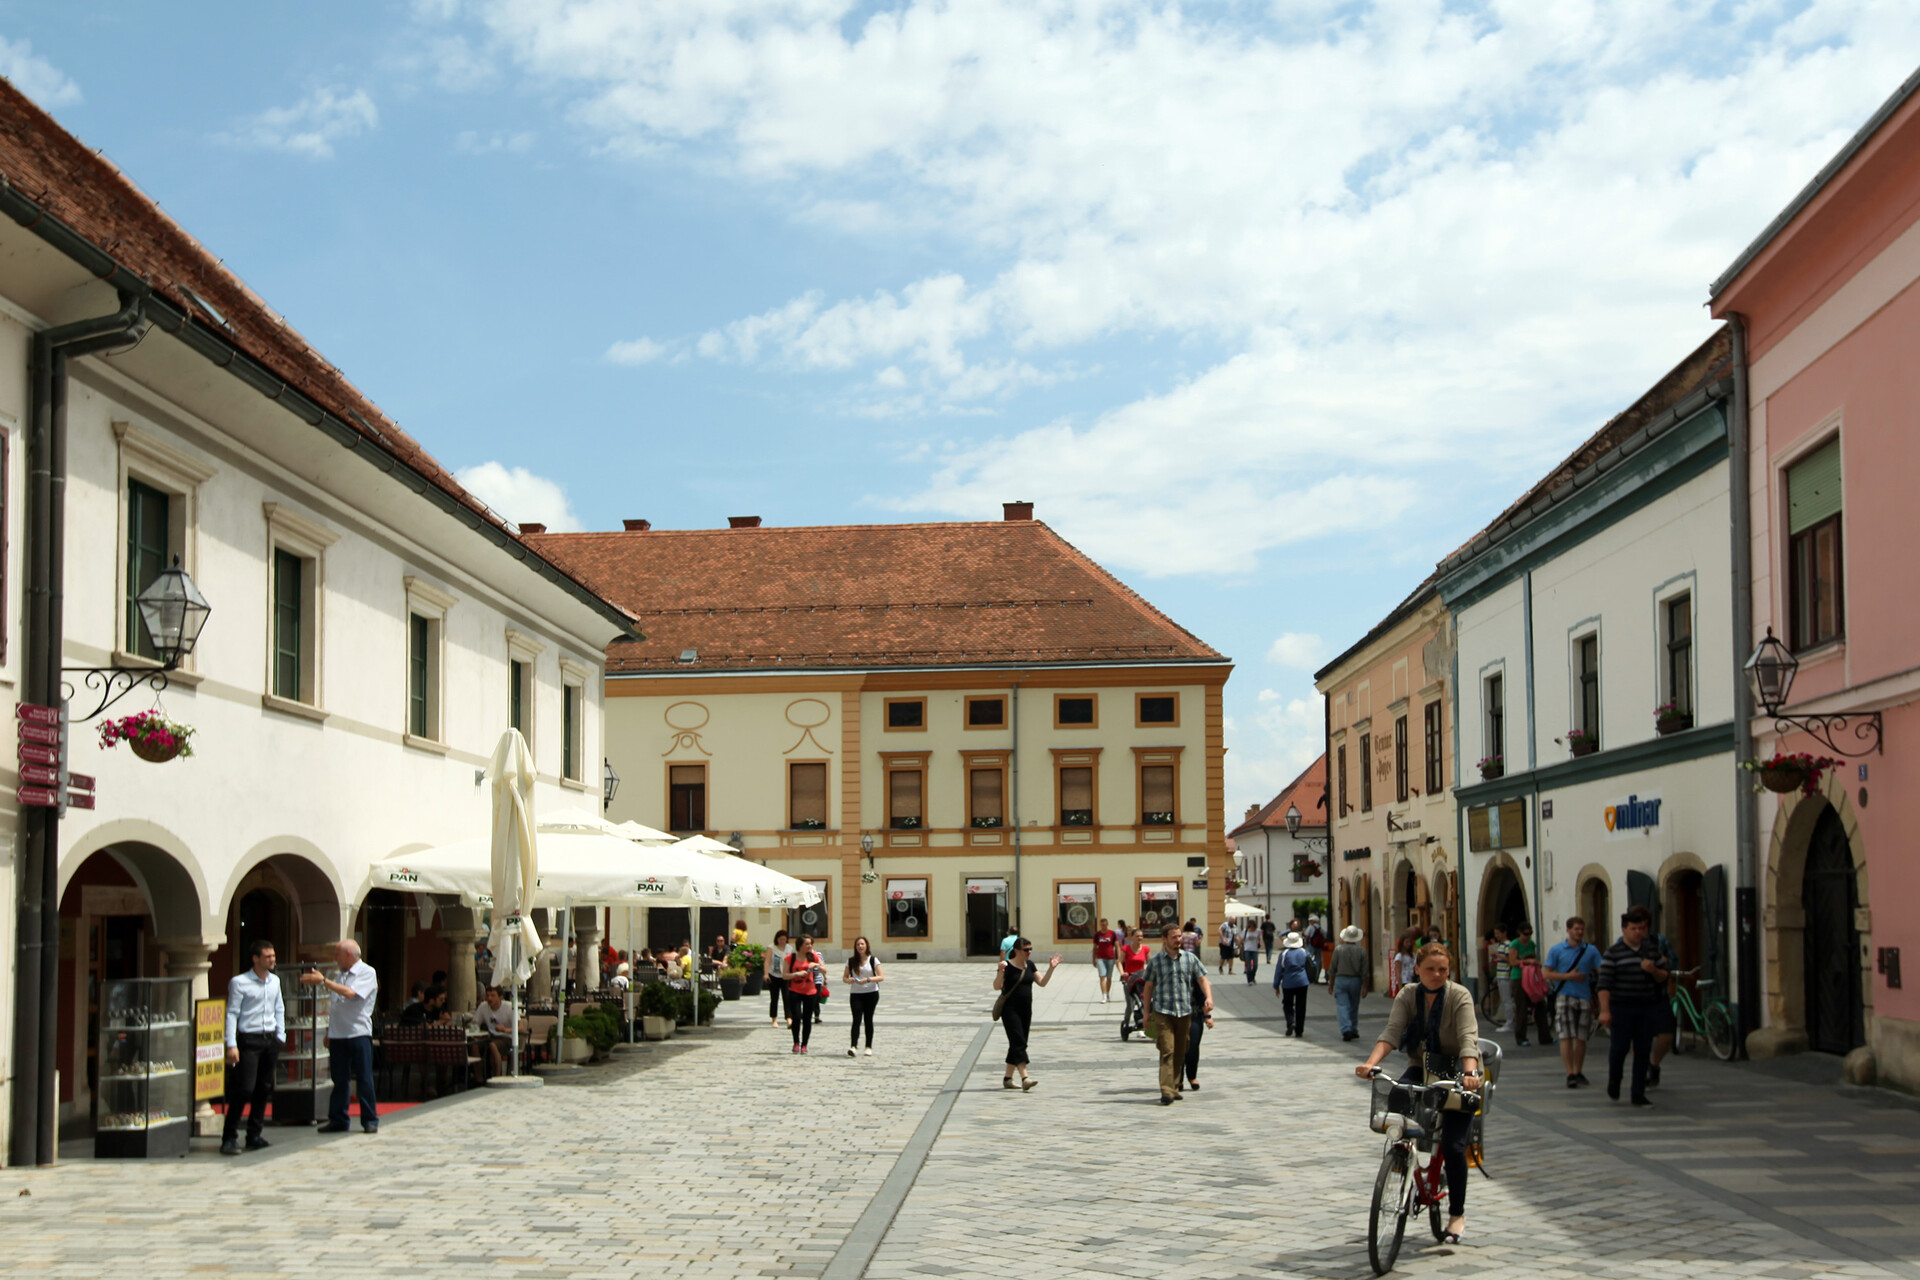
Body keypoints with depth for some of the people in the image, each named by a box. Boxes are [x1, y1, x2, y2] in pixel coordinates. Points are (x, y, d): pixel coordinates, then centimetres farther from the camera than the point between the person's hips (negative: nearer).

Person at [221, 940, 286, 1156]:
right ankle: (229, 1138, -5)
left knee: (264, 1089, 7)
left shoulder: (275, 981, 13)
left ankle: (254, 1136, 15)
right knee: (245, 1089, -12)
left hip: (270, 1040, 6)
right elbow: (232, 1013, -7)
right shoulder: (240, 982, -6)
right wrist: (231, 1045, -13)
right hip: (249, 1040, -6)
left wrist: (280, 1037, 11)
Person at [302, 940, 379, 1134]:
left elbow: (350, 993, -20)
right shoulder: (341, 975, 17)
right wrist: (329, 1032, 14)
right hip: (338, 1034, 6)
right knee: (339, 1079, 7)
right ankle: (337, 1120, 12)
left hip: (358, 1032, -6)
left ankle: (370, 1120, 2)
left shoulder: (367, 973, -5)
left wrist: (323, 981, -17)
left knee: (364, 1078, -3)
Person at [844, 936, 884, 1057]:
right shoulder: (851, 961, 6)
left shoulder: (873, 960, 1)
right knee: (857, 1019, -12)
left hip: (871, 993, 0)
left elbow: (881, 977, -5)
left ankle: (869, 1047, 12)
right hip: (855, 994, 0)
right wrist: (849, 980, -15)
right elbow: (845, 977, 9)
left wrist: (868, 979, -20)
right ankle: (853, 1046, -22)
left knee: (868, 1019, 4)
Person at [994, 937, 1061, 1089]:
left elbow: (1042, 982, 14)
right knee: (1018, 1042, -15)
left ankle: (1007, 1078, 19)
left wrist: (1051, 968, 4)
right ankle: (1024, 1078, -24)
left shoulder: (1029, 965, 10)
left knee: (1018, 1044, 10)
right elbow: (997, 987, -16)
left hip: (1026, 1010, 7)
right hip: (1010, 1010, -7)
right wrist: (1000, 972, -31)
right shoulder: (1007, 966, -10)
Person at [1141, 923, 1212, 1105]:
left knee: (1180, 1053, 9)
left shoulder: (1190, 958, 8)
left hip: (1185, 1012, 3)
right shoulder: (1155, 962, 4)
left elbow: (1202, 980, 7)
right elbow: (1148, 987, 9)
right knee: (1167, 1051, -13)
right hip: (1162, 1012, -3)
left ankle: (1175, 1087, 21)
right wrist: (1147, 1013, 8)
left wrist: (1208, 997, -12)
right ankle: (1167, 1091, -18)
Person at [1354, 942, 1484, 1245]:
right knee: (1394, 1098, -30)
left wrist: (1469, 1073, -44)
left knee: (1452, 1144, -12)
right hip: (1422, 1069, 3)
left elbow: (1468, 1038, -26)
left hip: (1456, 1072, -3)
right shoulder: (1408, 995, -3)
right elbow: (1392, 1031, -17)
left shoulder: (1459, 996, -13)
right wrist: (1371, 1063, -35)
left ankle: (1457, 1215, 5)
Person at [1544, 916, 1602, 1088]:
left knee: (1581, 1038, 7)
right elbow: (1546, 973, 1)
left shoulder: (1591, 950, 8)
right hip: (1564, 996, -2)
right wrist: (1568, 976, -10)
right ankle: (1570, 1074, -12)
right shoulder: (1557, 950, 3)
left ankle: (1578, 1072, 19)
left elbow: (1602, 971, 3)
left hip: (1584, 997, 2)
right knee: (1566, 1037, -10)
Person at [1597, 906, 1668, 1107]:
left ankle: (1638, 1094, 9)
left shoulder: (1652, 950, 10)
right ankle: (1614, 1081, 23)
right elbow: (1605, 983, -8)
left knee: (1643, 1051, 3)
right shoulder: (1613, 952, -4)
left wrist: (1653, 970, -8)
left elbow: (1663, 978, 15)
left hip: (1646, 1008, 4)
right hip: (1621, 1008, -4)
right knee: (1620, 1046, -6)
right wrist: (1604, 1010, -16)